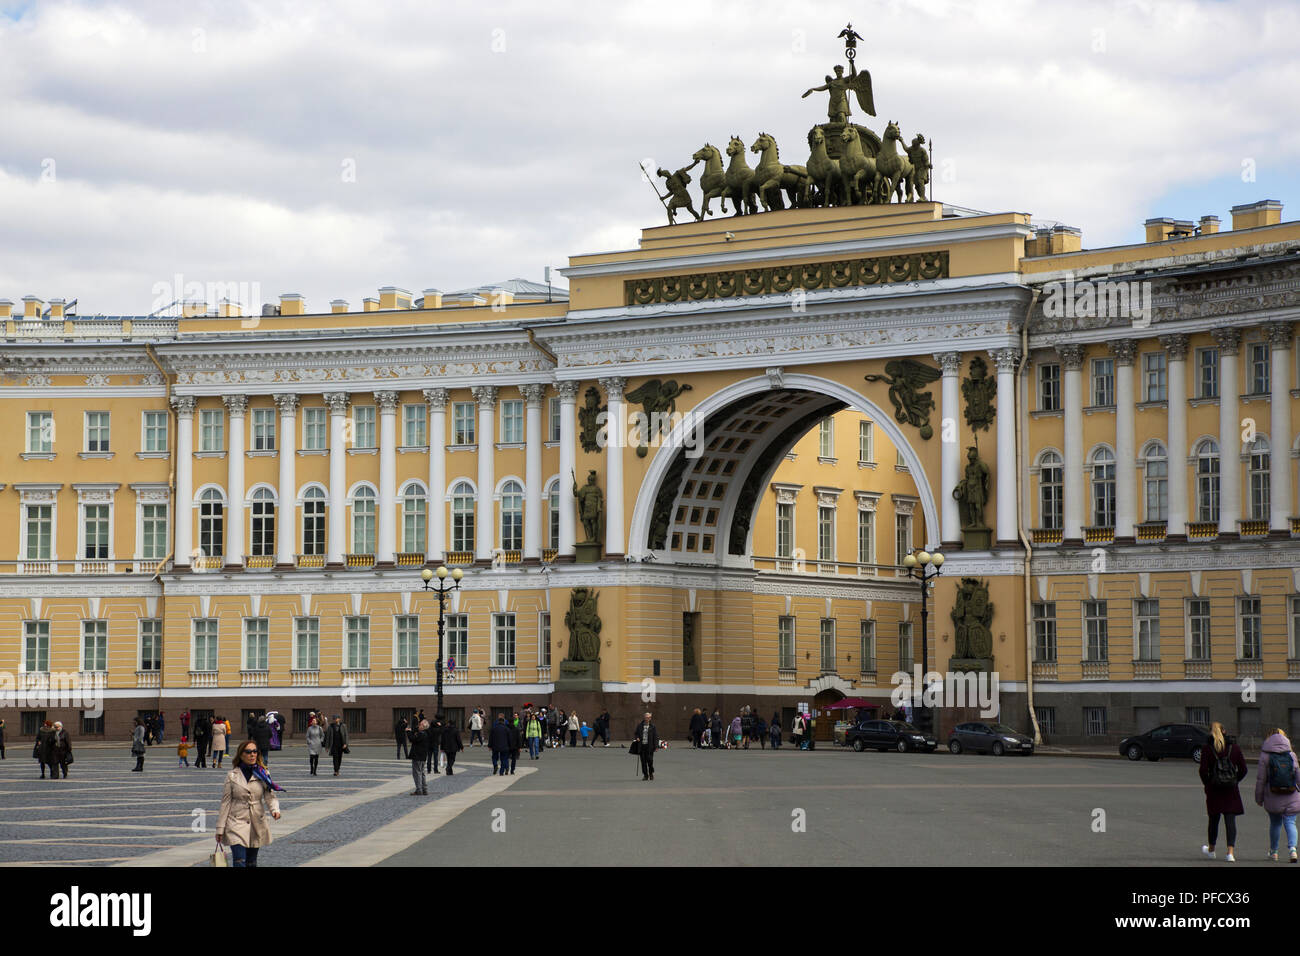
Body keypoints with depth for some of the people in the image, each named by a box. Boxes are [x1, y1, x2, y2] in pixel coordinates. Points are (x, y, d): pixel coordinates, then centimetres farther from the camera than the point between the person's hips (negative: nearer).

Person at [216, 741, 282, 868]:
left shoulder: (263, 774, 2)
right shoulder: (232, 776, -1)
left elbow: (270, 796, 0)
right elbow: (225, 802, 1)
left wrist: (275, 810, -22)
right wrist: (220, 828, 0)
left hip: (257, 824, 2)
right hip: (237, 824, -2)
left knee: (251, 862, 11)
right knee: (239, 862, -14)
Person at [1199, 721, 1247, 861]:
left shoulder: (1206, 749, -4)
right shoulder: (1234, 747, 1)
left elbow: (1203, 770, -10)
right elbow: (1243, 769, 1)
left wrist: (1207, 785, 5)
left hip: (1214, 789, 0)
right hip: (1231, 791, 0)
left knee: (1214, 819, 15)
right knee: (1230, 820, -1)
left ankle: (1211, 850, 32)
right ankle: (1230, 852, -12)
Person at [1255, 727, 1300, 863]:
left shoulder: (1265, 756, -6)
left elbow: (1260, 779, -4)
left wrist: (1259, 797, 5)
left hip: (1273, 798, 0)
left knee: (1275, 823, 15)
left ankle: (1273, 851, 27)